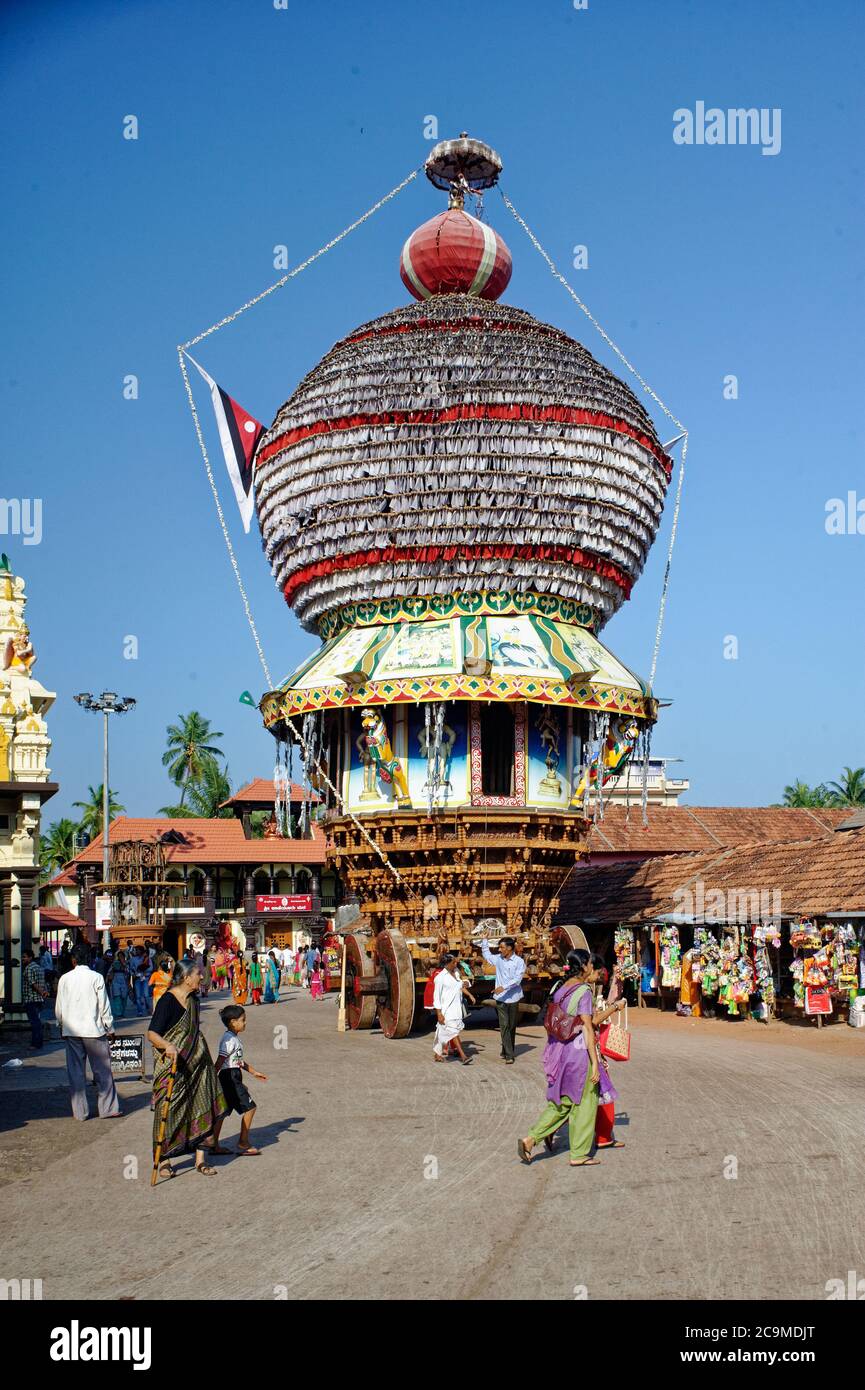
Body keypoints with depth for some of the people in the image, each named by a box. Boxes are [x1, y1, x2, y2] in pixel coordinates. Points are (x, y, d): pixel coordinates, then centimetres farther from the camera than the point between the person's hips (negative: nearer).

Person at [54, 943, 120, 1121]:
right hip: (93, 1030, -3)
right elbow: (104, 1006, -5)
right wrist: (110, 1029, 5)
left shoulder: (64, 979, 1)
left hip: (71, 1031, 3)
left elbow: (58, 1008, 7)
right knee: (103, 1070, 6)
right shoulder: (96, 978, -7)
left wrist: (63, 1026, 23)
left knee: (76, 1072, 8)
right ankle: (108, 1108, 7)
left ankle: (80, 1111, 11)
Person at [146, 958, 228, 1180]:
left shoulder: (193, 1000, 9)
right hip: (172, 1066, -7)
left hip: (196, 1065, 7)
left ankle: (200, 1160, 11)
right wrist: (168, 1046, -39)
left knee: (201, 1109, 5)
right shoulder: (167, 1001, -16)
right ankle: (164, 1160, 15)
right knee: (170, 1112, 1)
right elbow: (152, 1033, -20)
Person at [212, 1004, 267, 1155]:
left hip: (233, 1079, 10)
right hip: (230, 1078, -10)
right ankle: (243, 1143, 2)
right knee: (249, 1107, -4)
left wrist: (254, 1072, 30)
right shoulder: (230, 1039, -17)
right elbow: (220, 1060, -20)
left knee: (223, 1112, 12)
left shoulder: (234, 1038, 16)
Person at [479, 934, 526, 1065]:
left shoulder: (519, 961, -8)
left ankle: (506, 1052, 19)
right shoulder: (498, 959, 6)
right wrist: (484, 940, 21)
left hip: (513, 998, -2)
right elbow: (486, 954, 26)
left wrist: (503, 987, -25)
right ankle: (509, 1055, -8)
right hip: (501, 998, 2)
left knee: (512, 1026, 8)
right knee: (504, 1026, -6)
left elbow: (517, 979, -17)